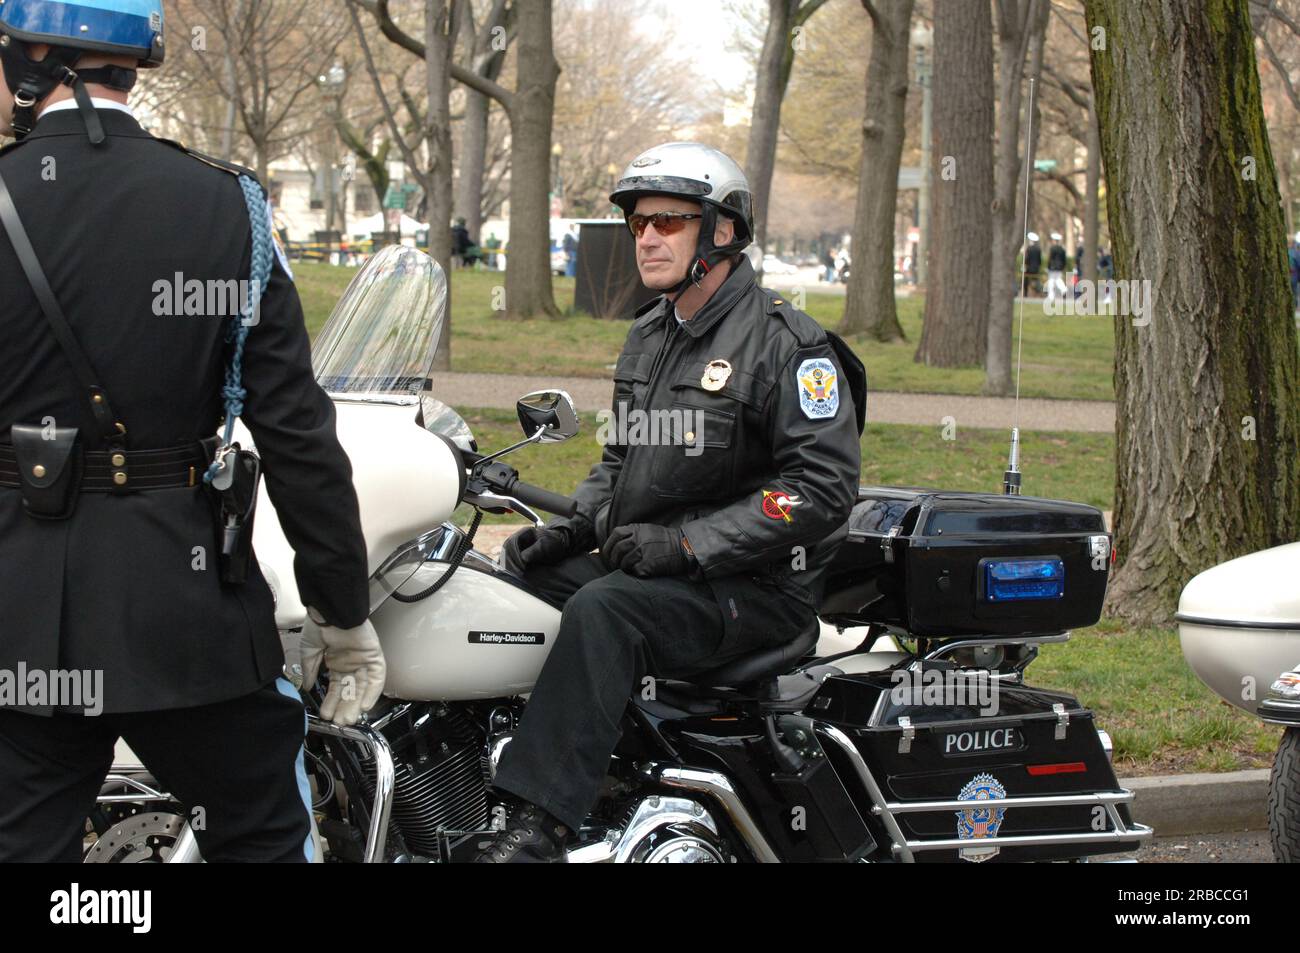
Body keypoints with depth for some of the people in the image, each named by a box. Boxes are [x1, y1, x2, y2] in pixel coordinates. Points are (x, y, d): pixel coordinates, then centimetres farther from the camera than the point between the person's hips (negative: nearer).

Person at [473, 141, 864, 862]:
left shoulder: (786, 343, -11)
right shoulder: (649, 335, 17)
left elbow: (823, 483, -19)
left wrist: (686, 543, -22)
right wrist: (573, 526, 7)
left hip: (754, 587, -9)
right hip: (642, 559, 9)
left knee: (603, 612, -34)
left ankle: (537, 827, -40)